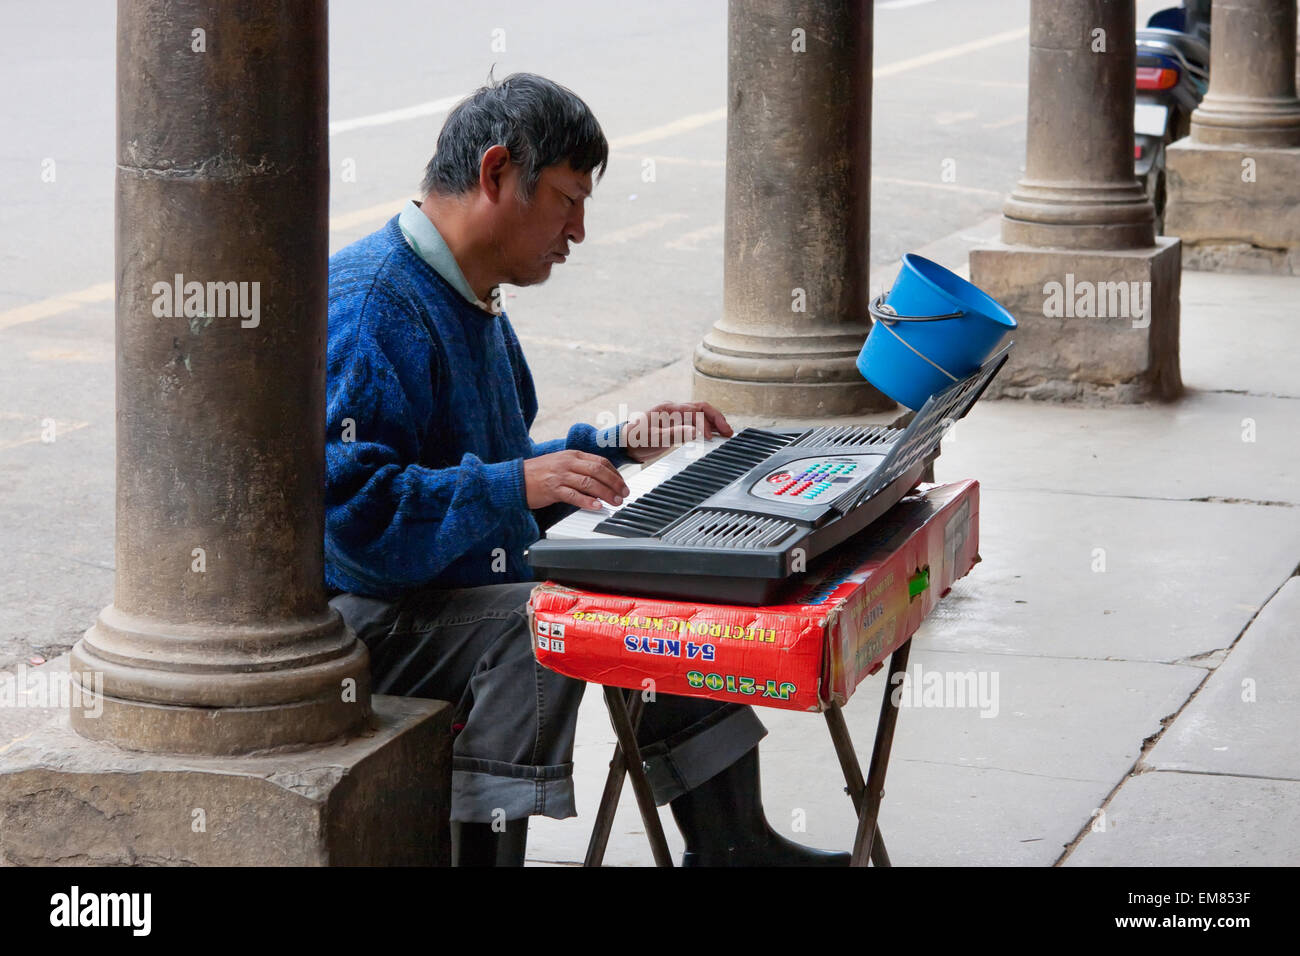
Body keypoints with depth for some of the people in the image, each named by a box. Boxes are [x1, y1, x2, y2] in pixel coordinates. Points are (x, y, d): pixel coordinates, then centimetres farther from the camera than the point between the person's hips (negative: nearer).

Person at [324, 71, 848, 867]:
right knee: (541, 629, -34)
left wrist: (614, 447, 13)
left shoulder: (473, 303, 15)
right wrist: (514, 486, -32)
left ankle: (729, 843, 19)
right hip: (368, 616, -10)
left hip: (470, 586, 10)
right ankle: (489, 844, -30)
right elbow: (346, 501, -29)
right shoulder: (373, 305, -19)